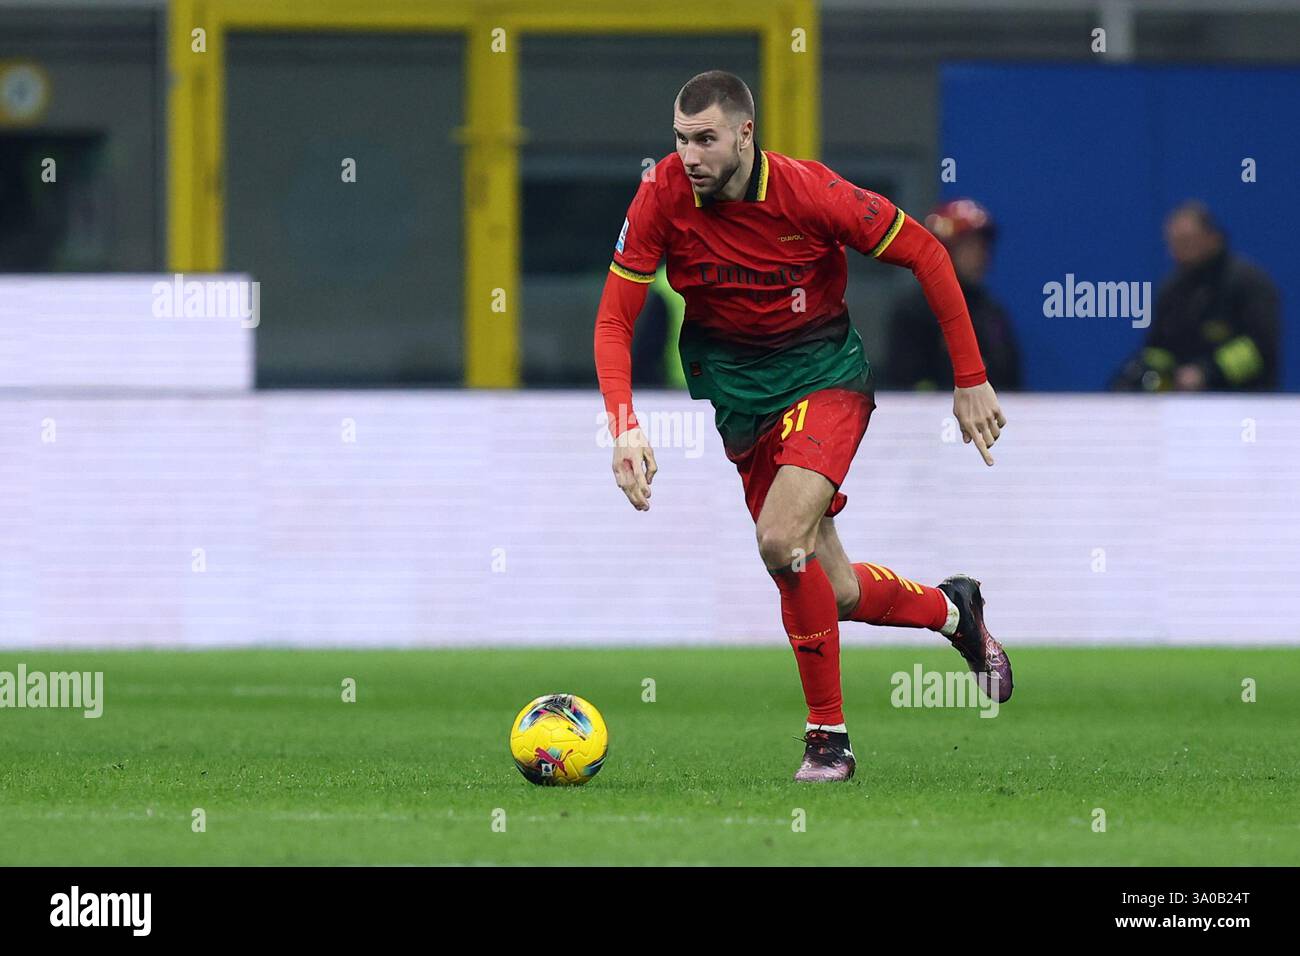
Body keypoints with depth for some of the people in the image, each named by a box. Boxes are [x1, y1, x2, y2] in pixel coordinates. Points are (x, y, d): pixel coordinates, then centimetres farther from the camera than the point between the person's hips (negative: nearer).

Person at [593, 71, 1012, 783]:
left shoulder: (808, 191, -21)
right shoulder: (663, 196, -14)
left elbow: (924, 252, -11)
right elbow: (614, 318, -8)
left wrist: (970, 381, -8)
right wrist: (624, 428, -23)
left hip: (825, 372, -4)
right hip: (735, 389, 4)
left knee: (780, 542, -27)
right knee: (835, 593, 4)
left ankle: (828, 736, -11)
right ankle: (953, 611, 37)